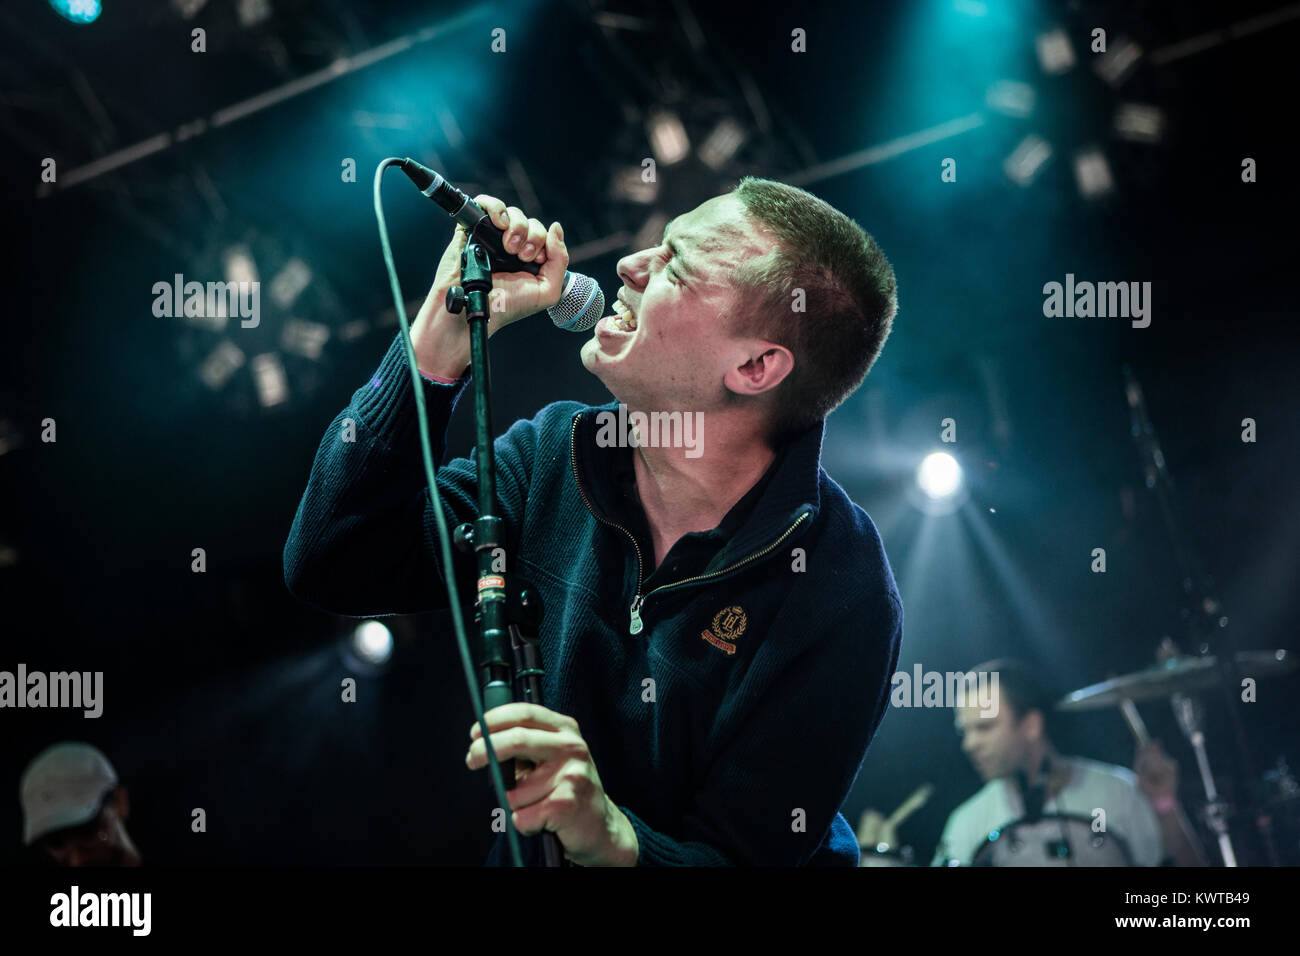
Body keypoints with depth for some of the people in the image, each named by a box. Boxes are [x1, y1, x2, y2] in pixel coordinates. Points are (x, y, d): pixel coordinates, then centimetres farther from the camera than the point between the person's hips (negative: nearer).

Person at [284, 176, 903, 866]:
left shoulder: (841, 595, -17)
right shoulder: (555, 455, -1)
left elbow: (741, 854, -20)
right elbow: (330, 568, -6)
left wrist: (611, 839, -40)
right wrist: (444, 332, -11)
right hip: (523, 856, 4)